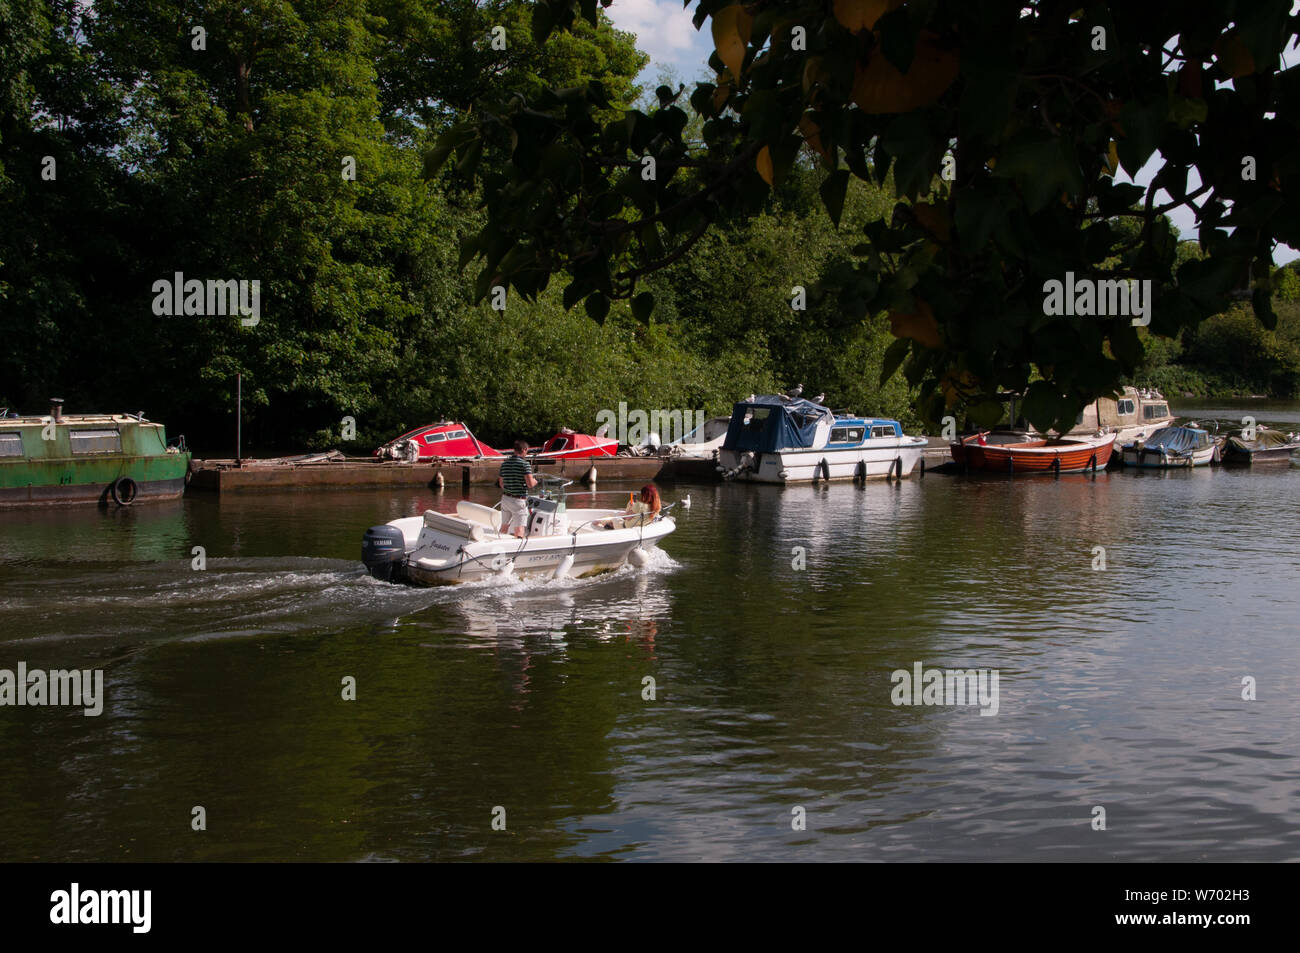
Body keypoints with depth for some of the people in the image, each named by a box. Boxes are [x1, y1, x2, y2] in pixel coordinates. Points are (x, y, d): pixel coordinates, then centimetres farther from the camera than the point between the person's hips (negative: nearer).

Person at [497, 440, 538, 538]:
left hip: (505, 498, 6)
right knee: (519, 530, -7)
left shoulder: (504, 463, 8)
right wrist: (535, 481, 4)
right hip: (518, 500, -6)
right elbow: (530, 484, -18)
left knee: (504, 527, 17)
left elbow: (501, 484, 14)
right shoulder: (525, 464, -13)